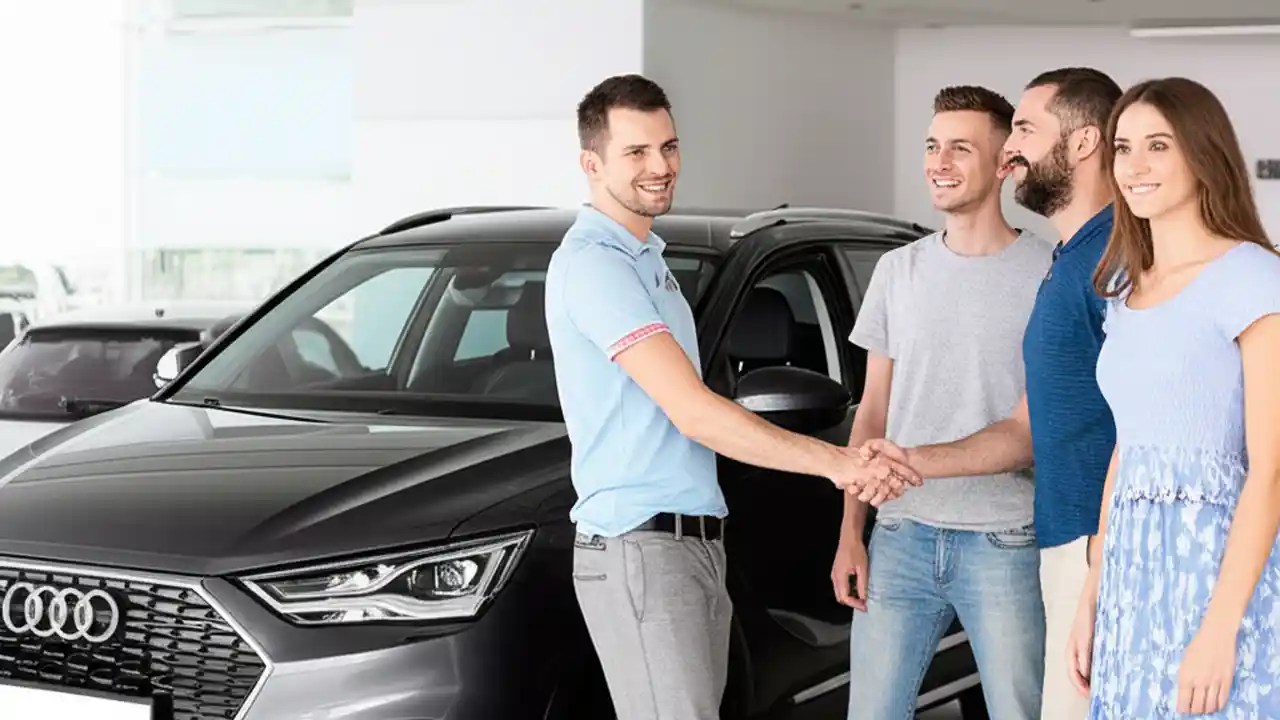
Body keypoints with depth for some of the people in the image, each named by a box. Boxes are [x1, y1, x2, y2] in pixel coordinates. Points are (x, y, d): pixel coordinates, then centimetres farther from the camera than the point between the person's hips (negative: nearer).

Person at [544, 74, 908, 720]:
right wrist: (831, 461, -23)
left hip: (697, 541, 10)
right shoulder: (594, 263, -14)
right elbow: (692, 411, -21)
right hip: (641, 548, -10)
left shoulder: (644, 258, 18)